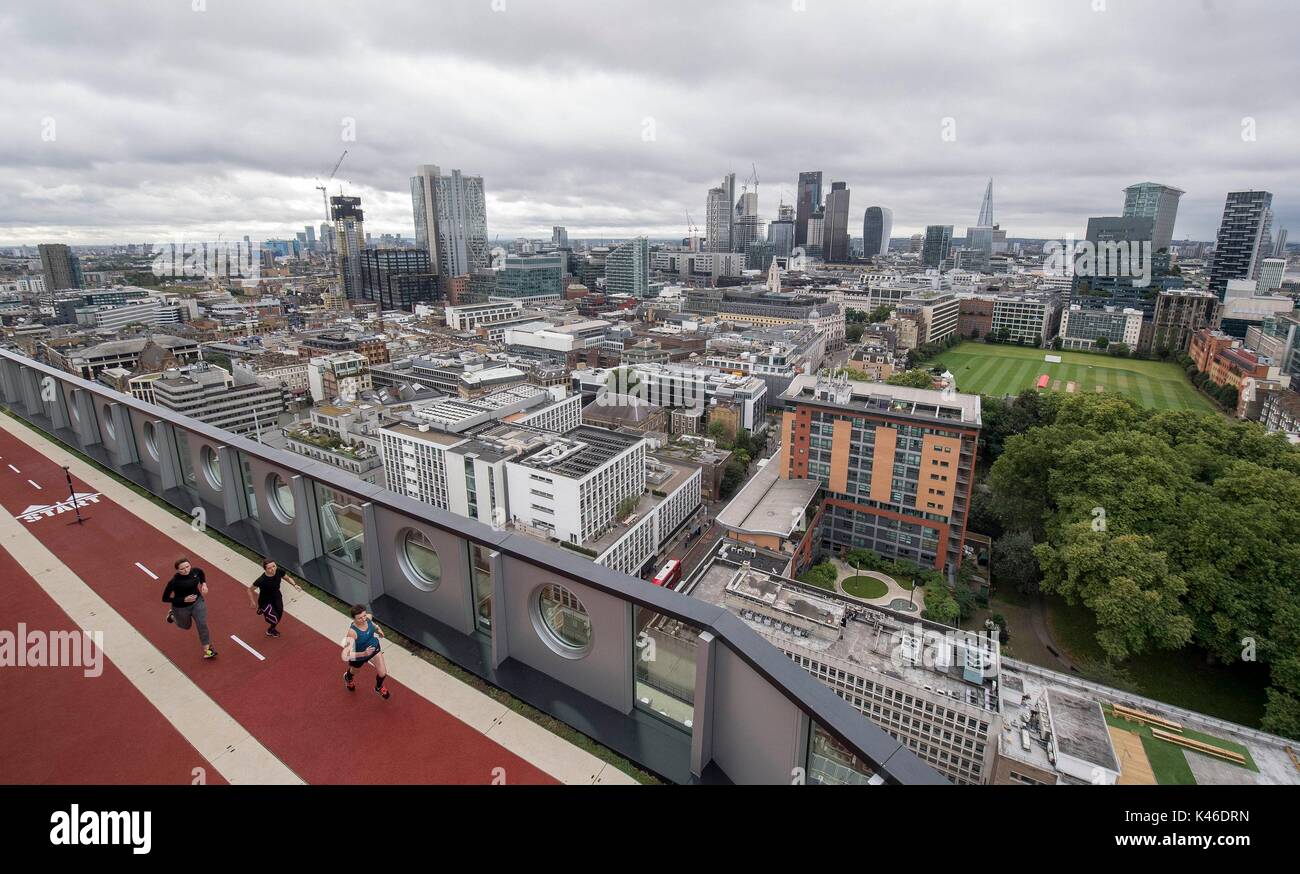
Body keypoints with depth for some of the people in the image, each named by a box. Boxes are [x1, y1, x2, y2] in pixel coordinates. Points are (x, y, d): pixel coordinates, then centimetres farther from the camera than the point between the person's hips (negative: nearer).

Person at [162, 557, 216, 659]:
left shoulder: (195, 571, -17)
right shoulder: (174, 582, -29)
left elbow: (202, 573, 9)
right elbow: (165, 598, -20)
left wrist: (204, 584, -7)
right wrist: (184, 599, -28)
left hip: (198, 602, 2)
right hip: (182, 607, -2)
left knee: (202, 625, -3)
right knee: (186, 626, 23)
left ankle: (207, 648, 11)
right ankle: (172, 615, 52)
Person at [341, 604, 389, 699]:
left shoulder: (369, 617, -27)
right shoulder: (352, 632, -43)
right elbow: (345, 656, -41)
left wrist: (377, 628, -7)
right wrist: (364, 654, -50)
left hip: (374, 648, 3)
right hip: (359, 655, -3)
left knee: (383, 673, 5)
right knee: (354, 670, 30)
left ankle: (379, 688, 42)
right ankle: (348, 677, 70)